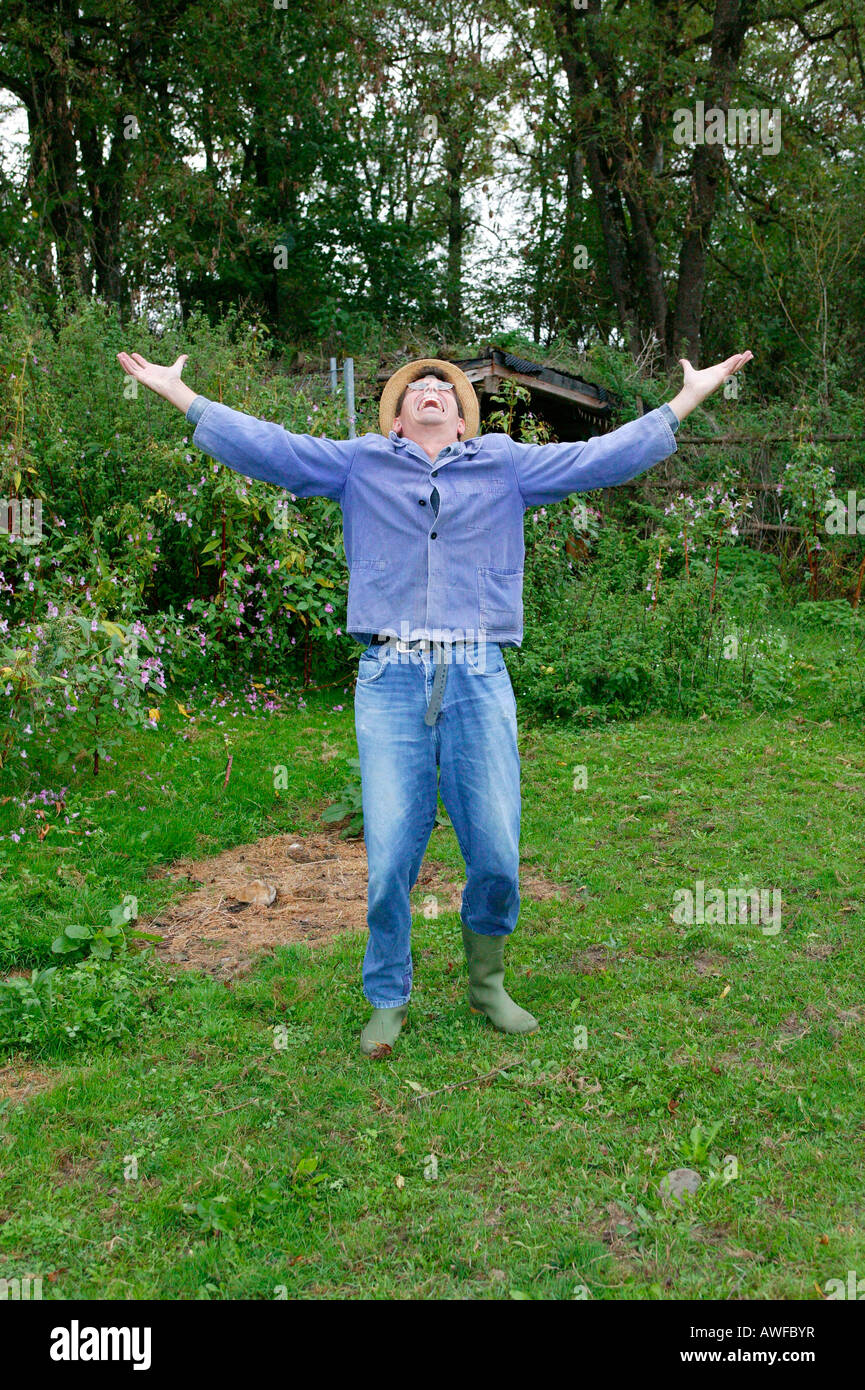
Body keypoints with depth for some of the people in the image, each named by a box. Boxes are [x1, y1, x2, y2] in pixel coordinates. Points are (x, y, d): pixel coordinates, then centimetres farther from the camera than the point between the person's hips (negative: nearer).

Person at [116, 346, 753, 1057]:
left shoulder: (505, 464, 18)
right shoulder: (360, 463, 16)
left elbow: (603, 456, 19)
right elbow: (263, 445, 14)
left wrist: (689, 397, 19)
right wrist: (180, 394, 12)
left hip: (478, 679, 1)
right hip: (390, 679, -1)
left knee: (497, 854, 0)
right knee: (389, 855, -4)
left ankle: (487, 984, 25)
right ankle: (388, 1002, 16)